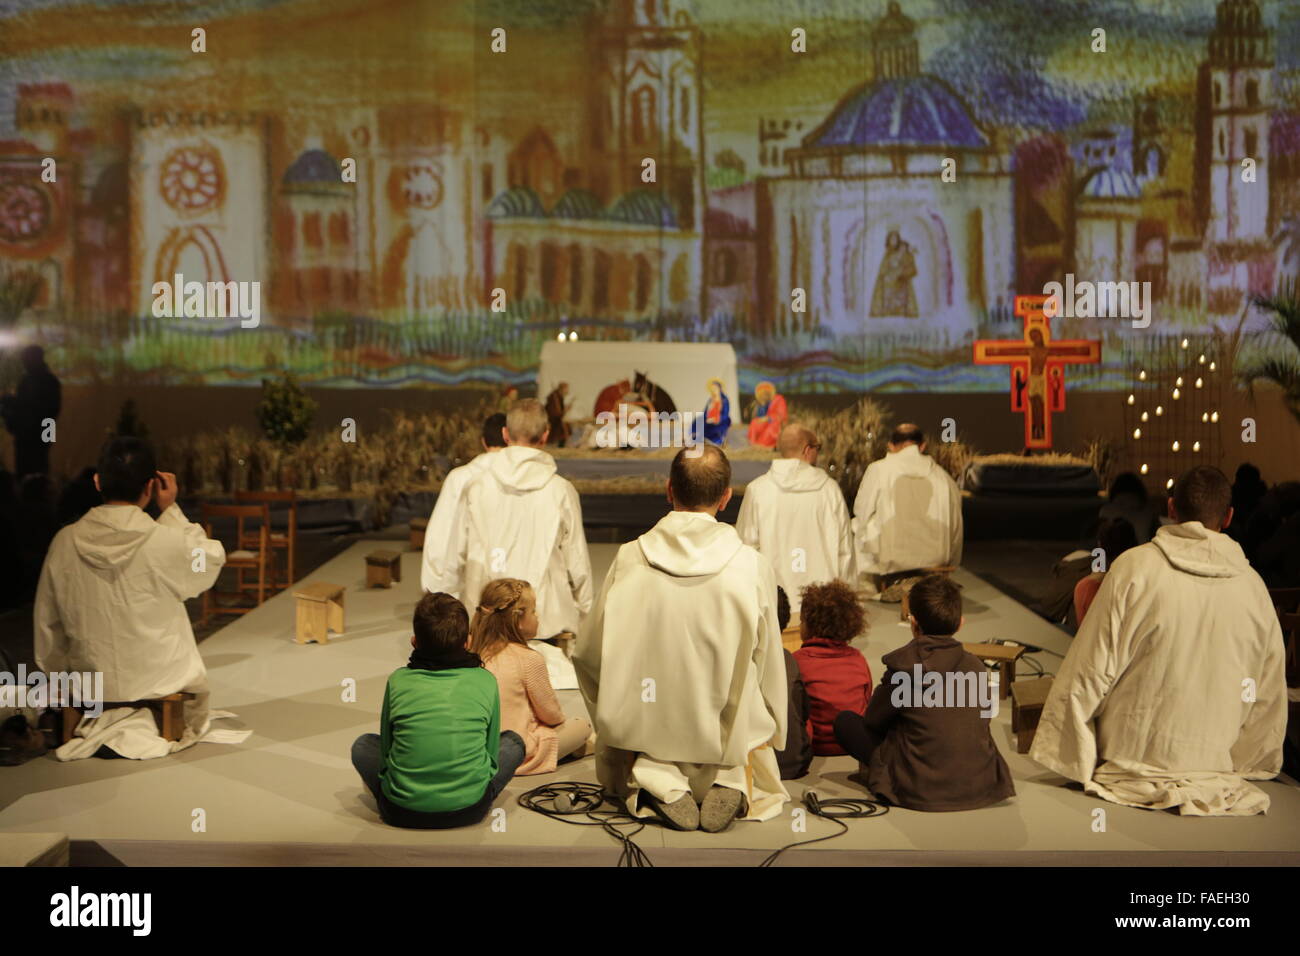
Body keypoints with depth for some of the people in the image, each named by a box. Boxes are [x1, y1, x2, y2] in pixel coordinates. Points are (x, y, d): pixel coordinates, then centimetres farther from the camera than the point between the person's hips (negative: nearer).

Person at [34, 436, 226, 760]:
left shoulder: (65, 541, -12)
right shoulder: (168, 542, -22)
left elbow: (48, 622, -1)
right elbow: (213, 558, 0)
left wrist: (56, 674, 15)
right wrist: (171, 509, 0)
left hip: (88, 682, 3)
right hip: (156, 679, -3)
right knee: (197, 684, 31)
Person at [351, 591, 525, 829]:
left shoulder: (398, 681, -2)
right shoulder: (485, 681, -2)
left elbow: (386, 749, 9)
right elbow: (491, 752, 9)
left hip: (403, 813, 1)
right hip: (469, 811, 0)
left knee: (363, 744, 27)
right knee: (512, 742, 24)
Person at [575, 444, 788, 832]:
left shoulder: (629, 560, -11)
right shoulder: (752, 566, -12)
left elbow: (589, 655, -3)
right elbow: (768, 664, 0)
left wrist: (619, 723, 16)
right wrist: (771, 736, 18)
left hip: (647, 731, 0)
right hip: (730, 738, 0)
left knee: (617, 778, 33)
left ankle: (658, 782, -2)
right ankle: (733, 783, -3)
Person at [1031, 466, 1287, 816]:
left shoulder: (1135, 568, -13)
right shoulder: (1253, 585, -1)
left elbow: (1091, 672, -12)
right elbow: (1269, 692, 8)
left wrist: (1070, 760, -1)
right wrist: (1243, 765, 22)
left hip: (1131, 757, -5)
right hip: (1216, 762, 5)